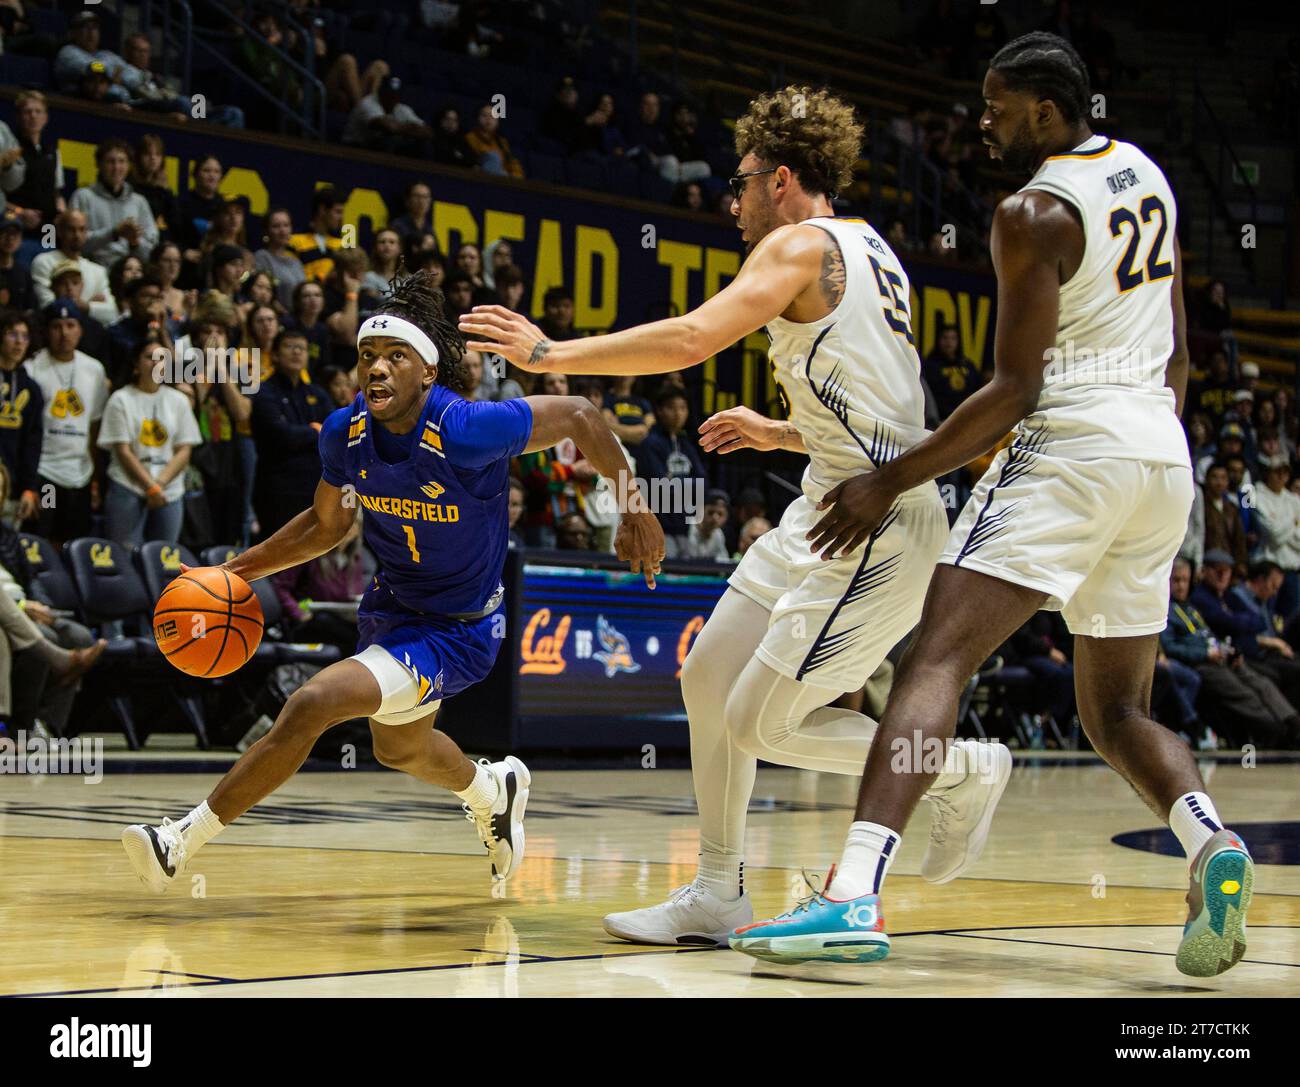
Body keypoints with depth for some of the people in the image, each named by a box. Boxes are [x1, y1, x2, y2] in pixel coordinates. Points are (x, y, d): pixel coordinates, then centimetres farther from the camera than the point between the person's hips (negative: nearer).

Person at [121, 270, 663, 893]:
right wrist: (239, 571, -3)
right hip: (391, 605, 8)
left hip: (458, 630, -7)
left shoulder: (467, 430, -30)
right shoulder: (345, 432, -13)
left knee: (312, 703, -25)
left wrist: (635, 513, -14)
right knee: (400, 749, 33)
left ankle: (185, 840, -11)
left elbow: (578, 416, -18)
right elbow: (328, 524, 6)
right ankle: (493, 790, 67)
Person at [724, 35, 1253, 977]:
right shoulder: (1144, 174, 17)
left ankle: (855, 896, -28)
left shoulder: (1034, 213, -8)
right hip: (1164, 454, 8)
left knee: (937, 659, -14)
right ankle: (1211, 842, -13)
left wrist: (892, 482, -10)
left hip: (1073, 444, -8)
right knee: (1118, 711, 15)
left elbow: (1017, 389, -13)